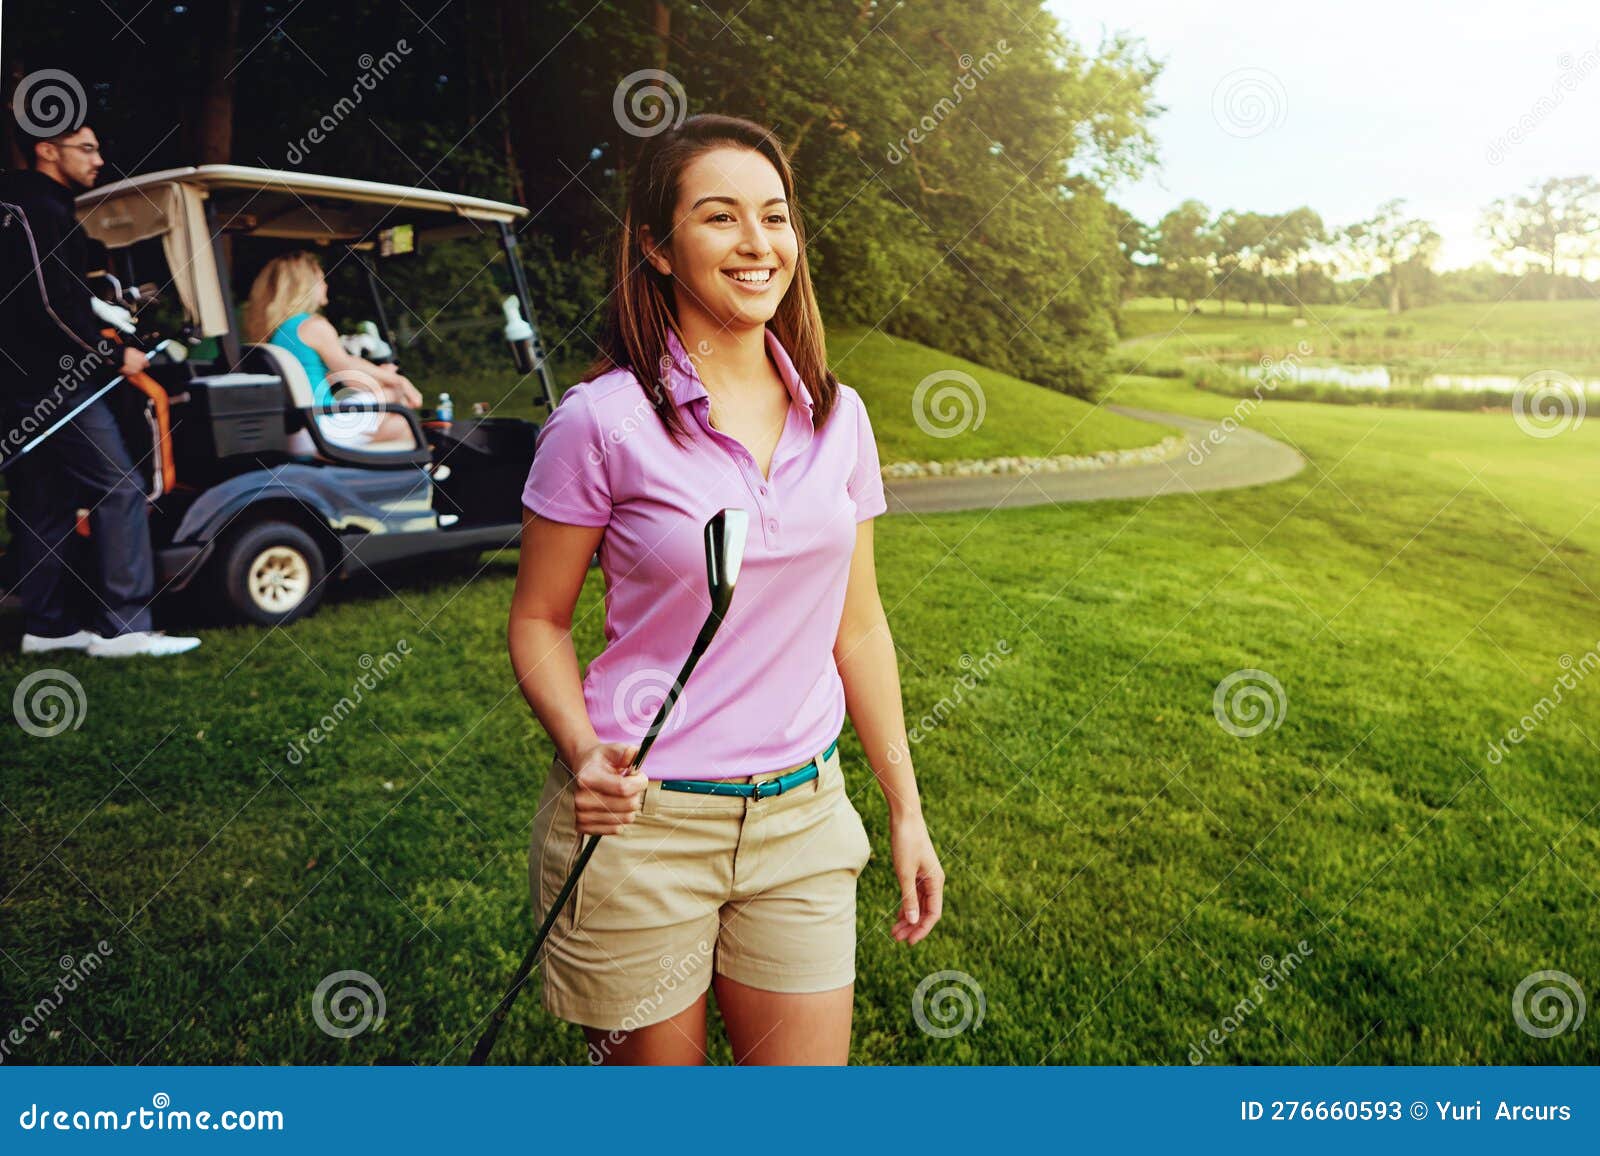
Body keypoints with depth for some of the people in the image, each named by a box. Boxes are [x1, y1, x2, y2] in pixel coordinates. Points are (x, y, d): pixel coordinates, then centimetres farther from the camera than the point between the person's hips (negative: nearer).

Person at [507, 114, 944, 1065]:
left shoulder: (838, 416, 3)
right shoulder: (603, 421, -10)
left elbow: (857, 624, 9)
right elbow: (539, 621, -1)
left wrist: (906, 810, 10)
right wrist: (584, 751, -19)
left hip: (801, 816, 4)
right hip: (638, 818, -3)